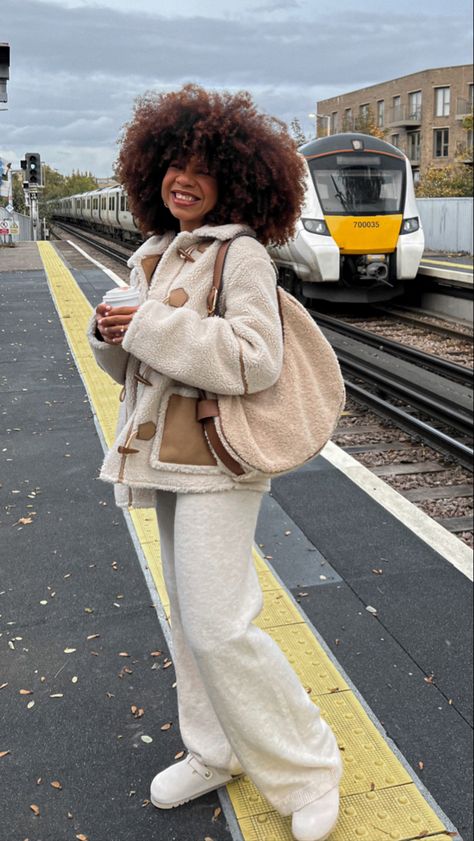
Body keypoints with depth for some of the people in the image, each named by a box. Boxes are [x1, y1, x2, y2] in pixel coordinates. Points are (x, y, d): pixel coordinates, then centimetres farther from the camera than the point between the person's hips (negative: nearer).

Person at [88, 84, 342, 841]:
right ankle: (217, 752, 34)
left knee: (218, 625, -8)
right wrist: (111, 335, -5)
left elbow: (256, 359, -23)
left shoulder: (241, 253, -11)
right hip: (167, 458, 8)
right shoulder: (157, 256, 13)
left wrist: (152, 326, -21)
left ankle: (308, 772, 12)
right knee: (190, 616, 16)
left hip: (217, 461, -8)